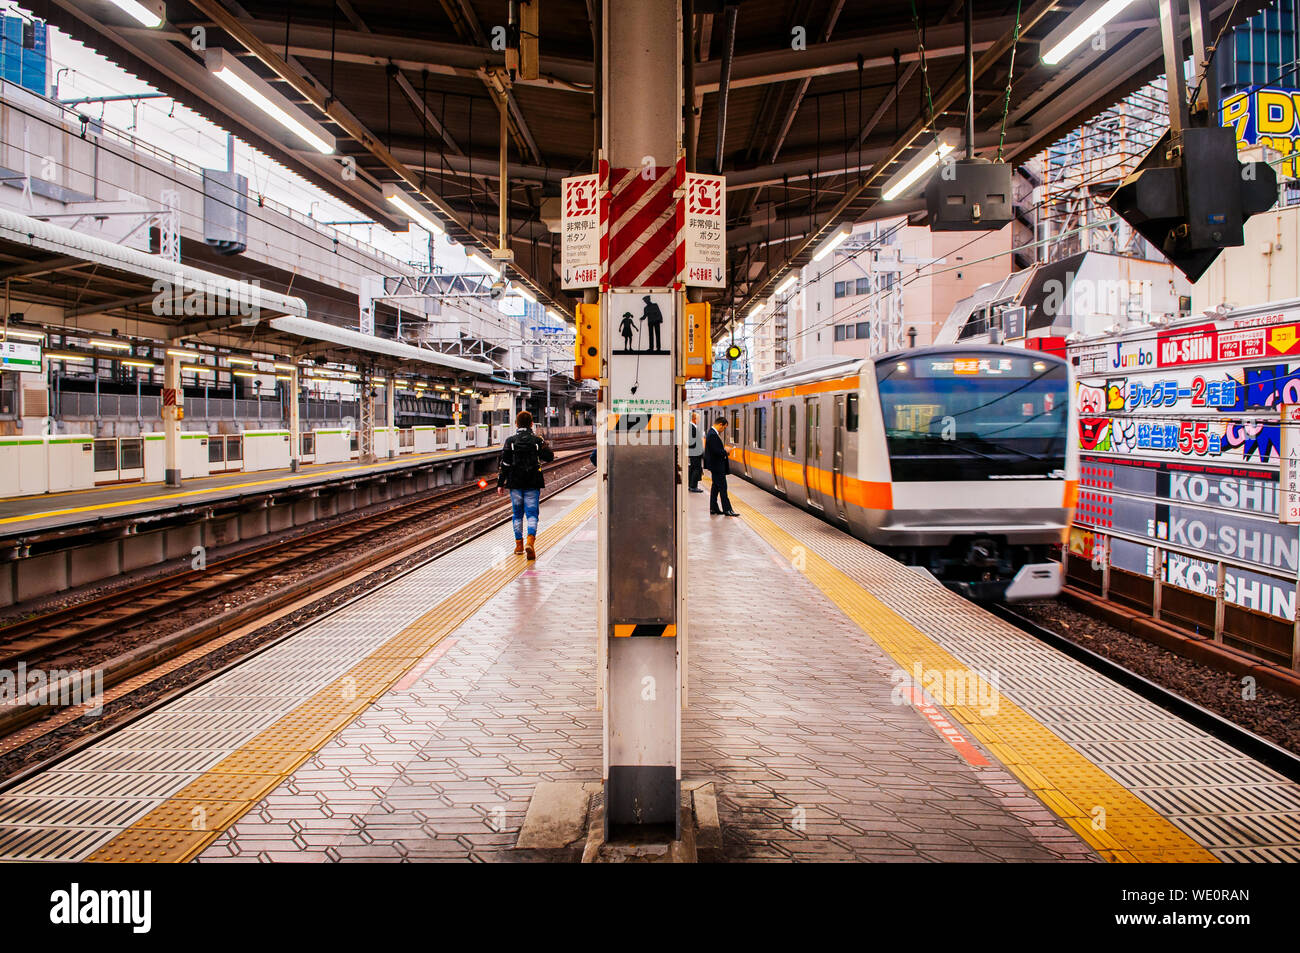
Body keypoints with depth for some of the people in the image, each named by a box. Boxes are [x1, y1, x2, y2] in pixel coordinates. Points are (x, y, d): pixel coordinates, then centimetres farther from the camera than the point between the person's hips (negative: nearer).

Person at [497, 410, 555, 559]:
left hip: (515, 483, 1)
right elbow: (549, 457, 3)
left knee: (517, 513, 13)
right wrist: (546, 446, 23)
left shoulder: (510, 440, -2)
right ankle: (530, 541, -22)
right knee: (532, 513, -2)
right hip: (533, 483, -1)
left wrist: (500, 483, 2)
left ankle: (519, 544, 19)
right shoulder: (537, 440, -2)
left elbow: (504, 463, -3)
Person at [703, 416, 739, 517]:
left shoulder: (712, 433, 12)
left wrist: (723, 449, 3)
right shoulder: (713, 435, -21)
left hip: (716, 466, 11)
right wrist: (725, 451, -10)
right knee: (722, 488, -6)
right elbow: (716, 451, -26)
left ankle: (714, 509, 20)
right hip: (717, 467, -11)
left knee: (716, 487, 14)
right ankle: (727, 510, -2)